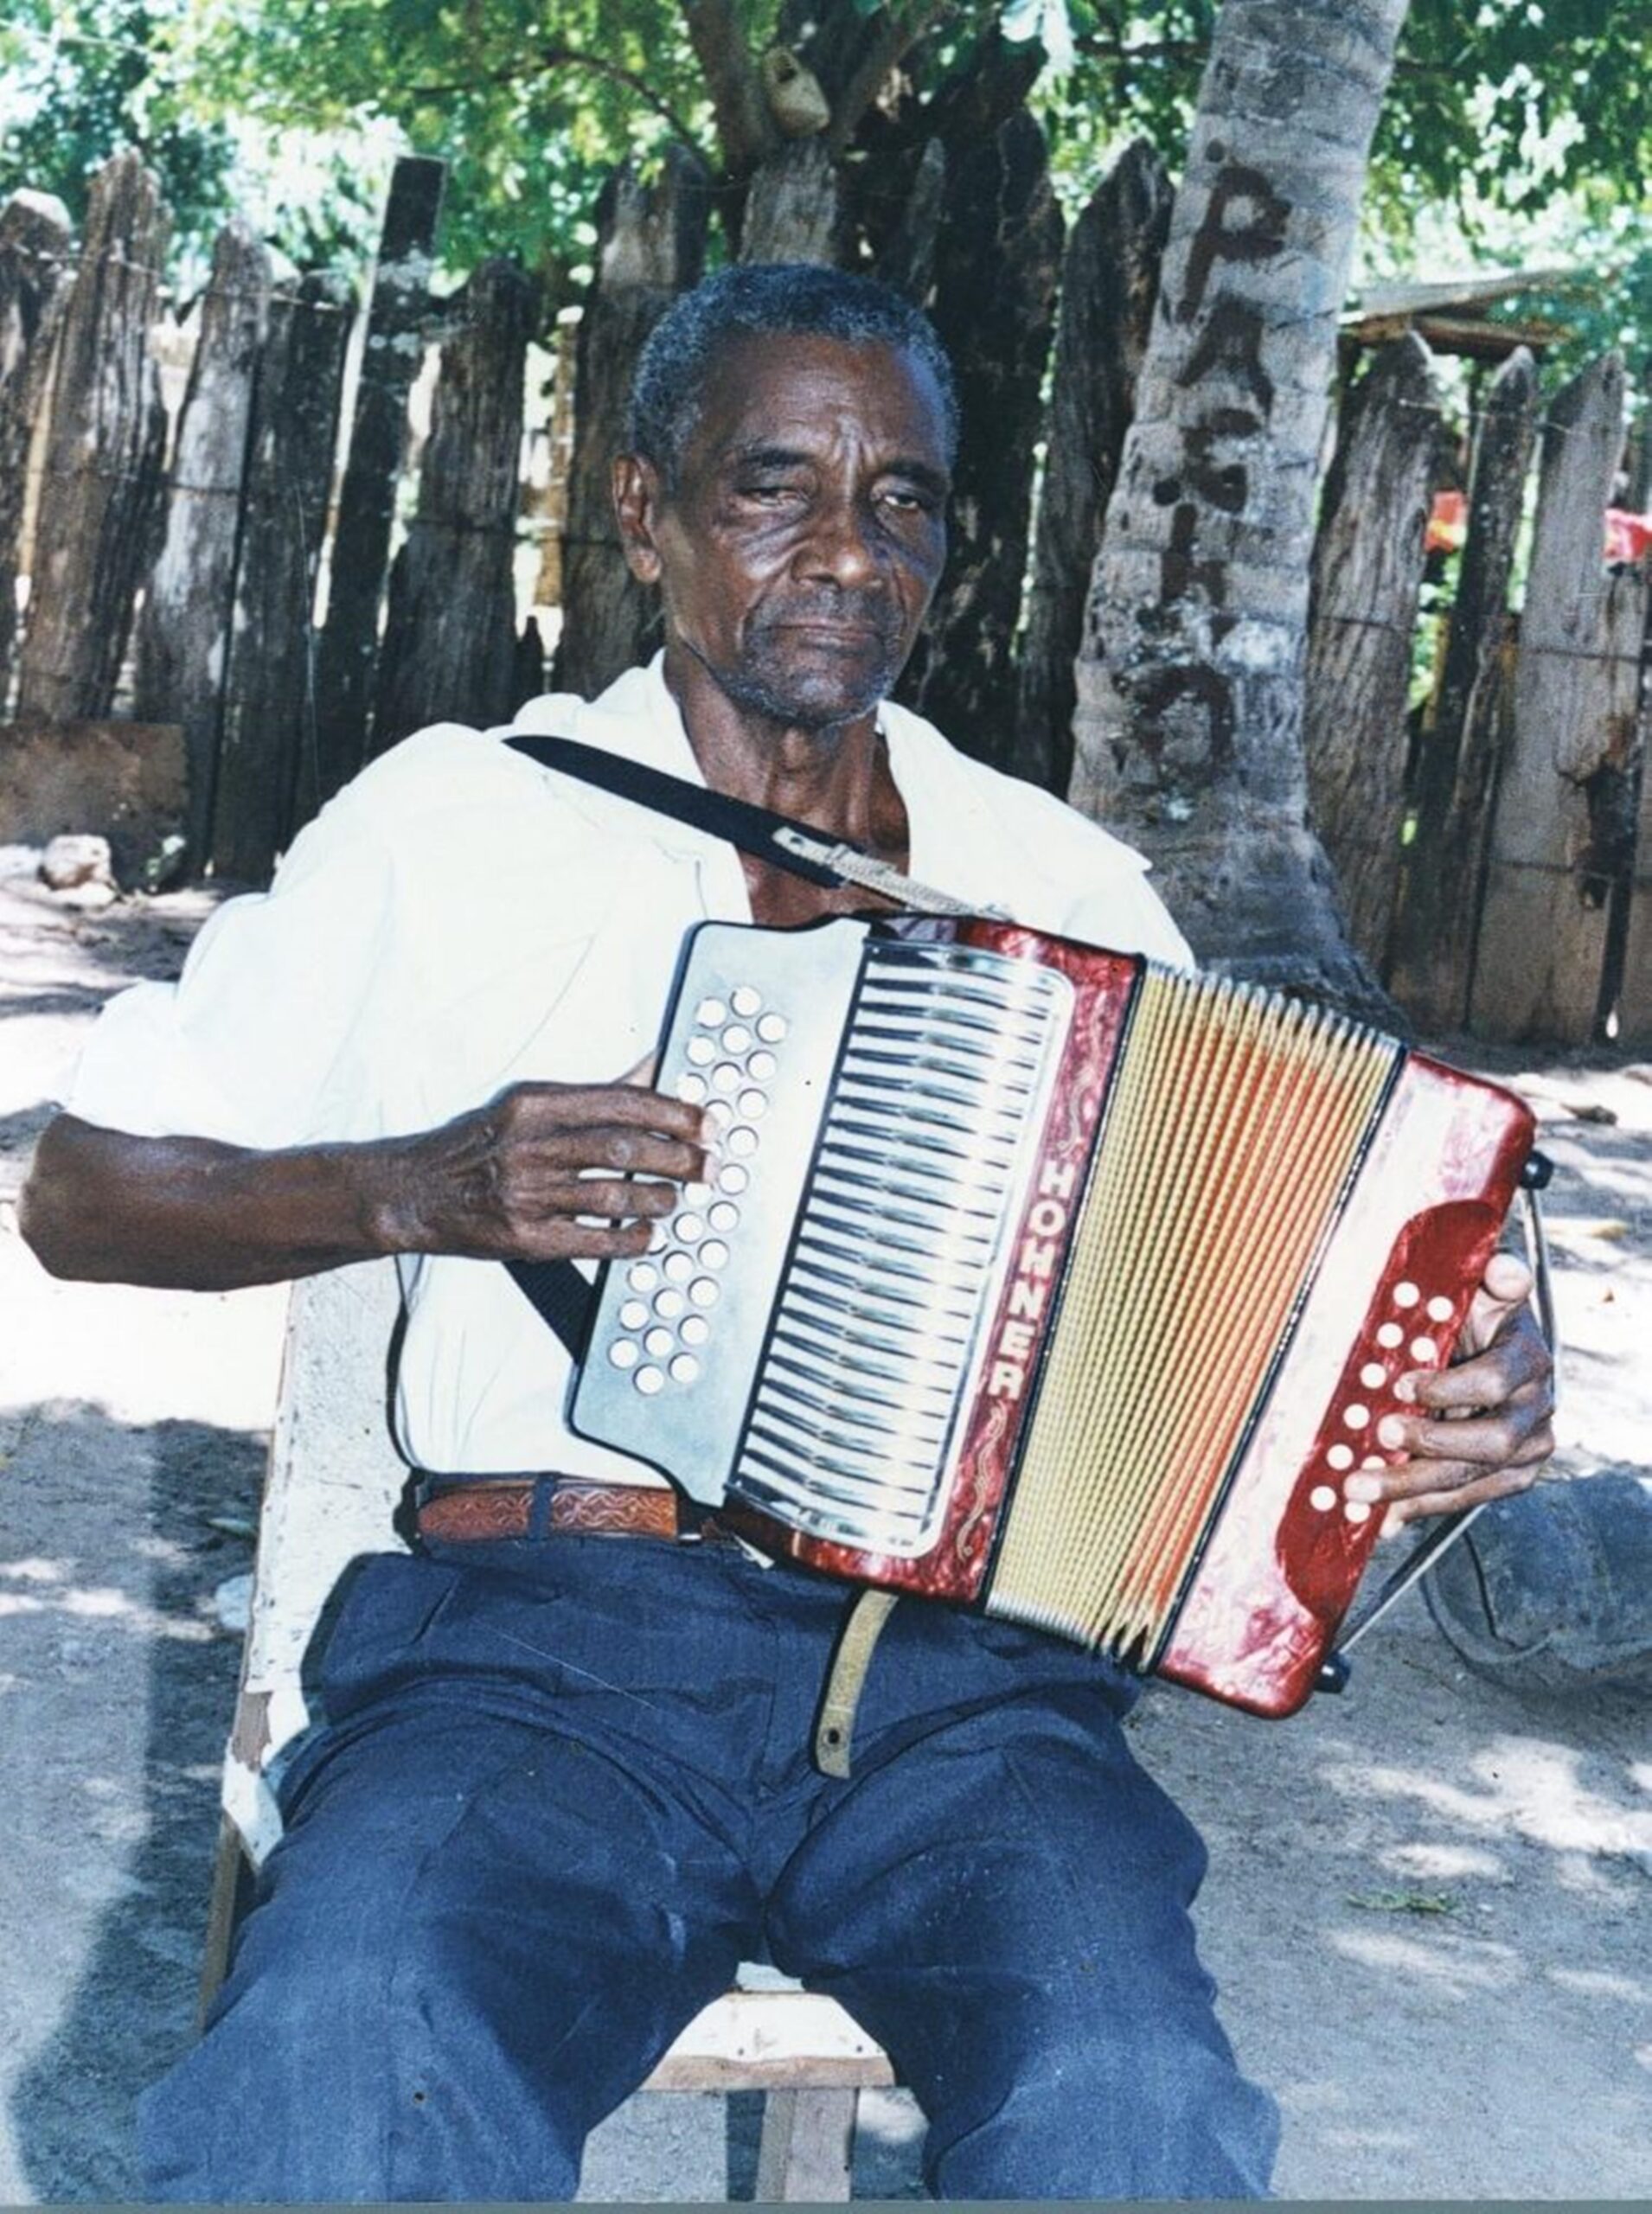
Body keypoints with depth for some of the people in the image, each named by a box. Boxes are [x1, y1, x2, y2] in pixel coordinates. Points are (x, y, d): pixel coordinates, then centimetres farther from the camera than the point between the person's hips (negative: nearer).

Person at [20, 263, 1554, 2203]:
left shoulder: (1071, 886, 16)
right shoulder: (456, 818, 9)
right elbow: (83, 1188, 11)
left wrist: (1456, 1388, -1)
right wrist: (420, 1192, -7)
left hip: (959, 1674, 2)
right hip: (537, 1642, -1)